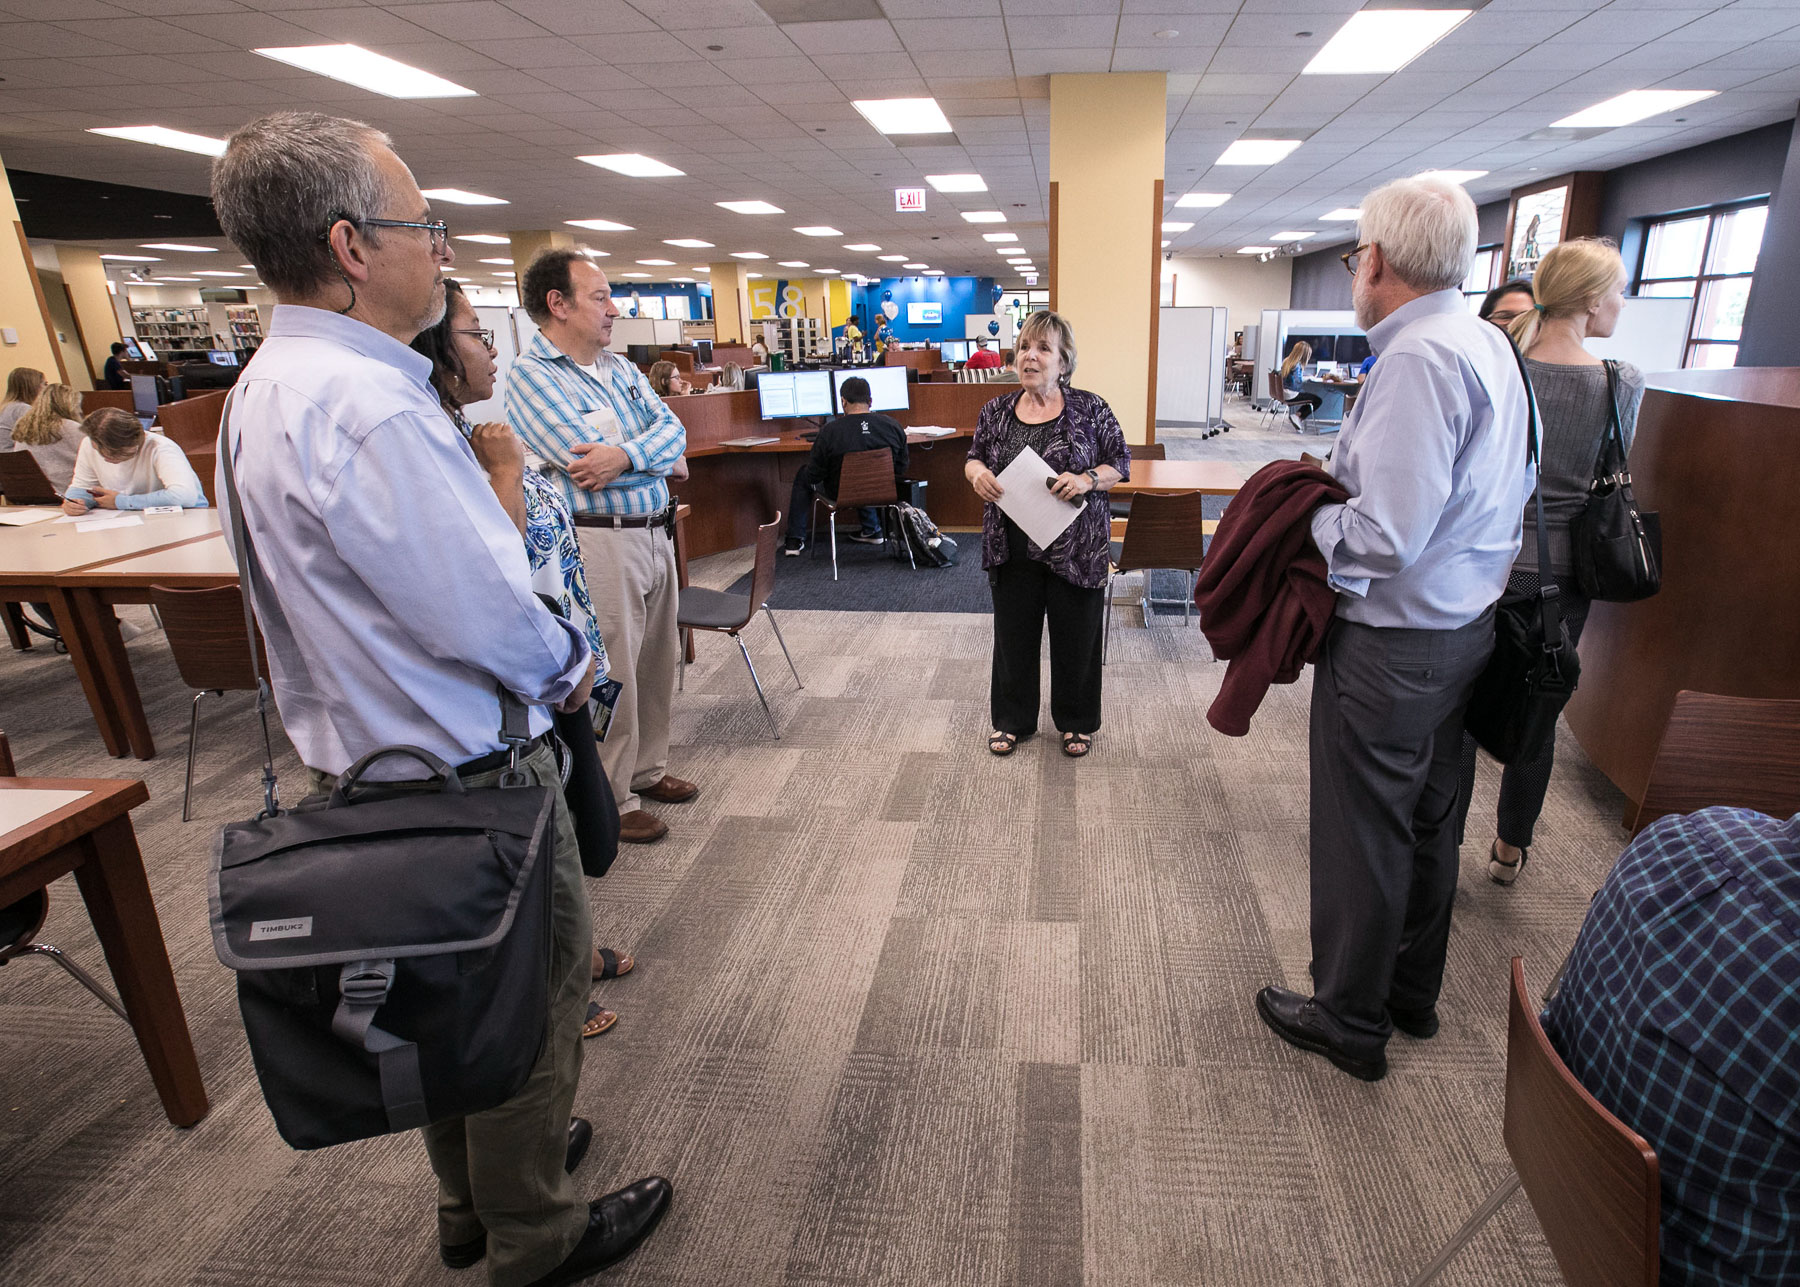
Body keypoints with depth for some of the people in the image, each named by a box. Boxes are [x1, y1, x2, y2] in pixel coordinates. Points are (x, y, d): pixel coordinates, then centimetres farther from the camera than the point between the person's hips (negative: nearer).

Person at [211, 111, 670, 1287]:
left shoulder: (271, 385, 7)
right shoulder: (364, 405, -27)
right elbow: (488, 620, -27)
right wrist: (571, 661, -8)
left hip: (363, 759, 10)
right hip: (462, 773, -10)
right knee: (537, 991, 11)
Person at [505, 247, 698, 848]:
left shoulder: (621, 369, 14)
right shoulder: (530, 375, -9)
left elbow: (672, 428, 2)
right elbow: (587, 463, -21)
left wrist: (626, 455, -18)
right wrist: (655, 451, -5)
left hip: (655, 531, 8)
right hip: (601, 541, -8)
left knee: (657, 662, 17)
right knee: (611, 675, 0)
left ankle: (646, 769, 34)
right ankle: (610, 800, 15)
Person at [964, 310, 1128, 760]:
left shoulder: (1091, 409, -3)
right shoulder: (996, 411, 4)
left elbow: (1121, 463, 0)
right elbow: (974, 457, 14)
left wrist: (1087, 479, -20)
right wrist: (977, 473, -10)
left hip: (1076, 549, -2)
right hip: (1012, 549, 2)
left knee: (1076, 637, 9)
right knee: (1013, 634, 12)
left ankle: (1077, 722, 29)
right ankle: (1012, 719, 31)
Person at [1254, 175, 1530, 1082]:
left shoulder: (1417, 359, -22)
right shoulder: (1490, 343, 8)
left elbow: (1384, 538, -30)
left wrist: (1312, 517, -11)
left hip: (1394, 636, -10)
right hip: (1467, 621, 10)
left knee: (1363, 832, 5)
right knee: (1427, 817, 21)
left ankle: (1350, 1020, 25)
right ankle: (1413, 991, 41)